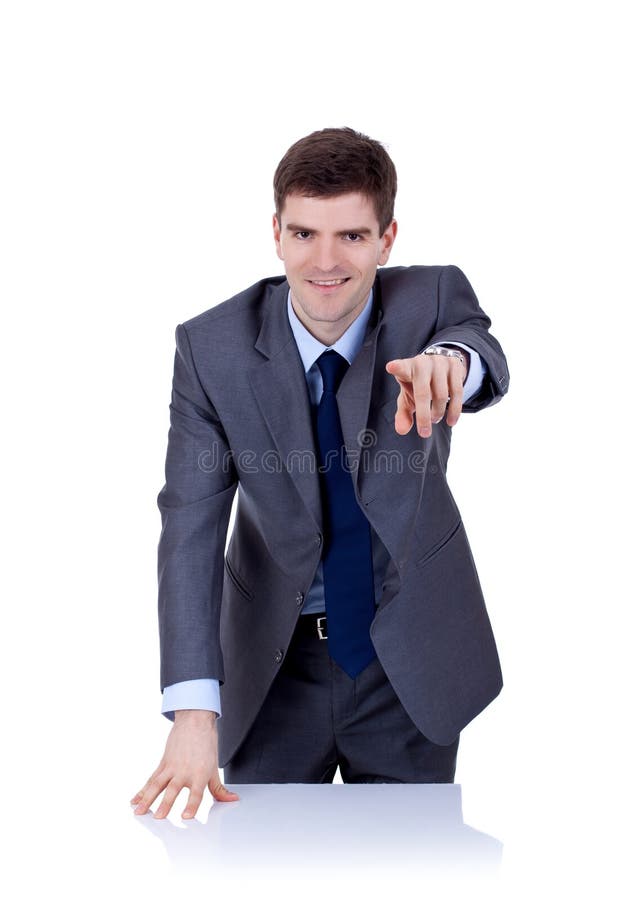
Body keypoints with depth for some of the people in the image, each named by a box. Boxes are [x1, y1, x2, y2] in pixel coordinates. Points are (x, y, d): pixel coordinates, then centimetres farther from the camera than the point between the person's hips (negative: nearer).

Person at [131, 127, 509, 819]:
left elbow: (489, 362, -34)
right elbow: (190, 525, -19)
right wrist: (194, 711, -29)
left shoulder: (432, 297, -12)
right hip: (274, 665, 0)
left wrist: (449, 357, -60)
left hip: (411, 662, 1)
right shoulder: (212, 347, -14)